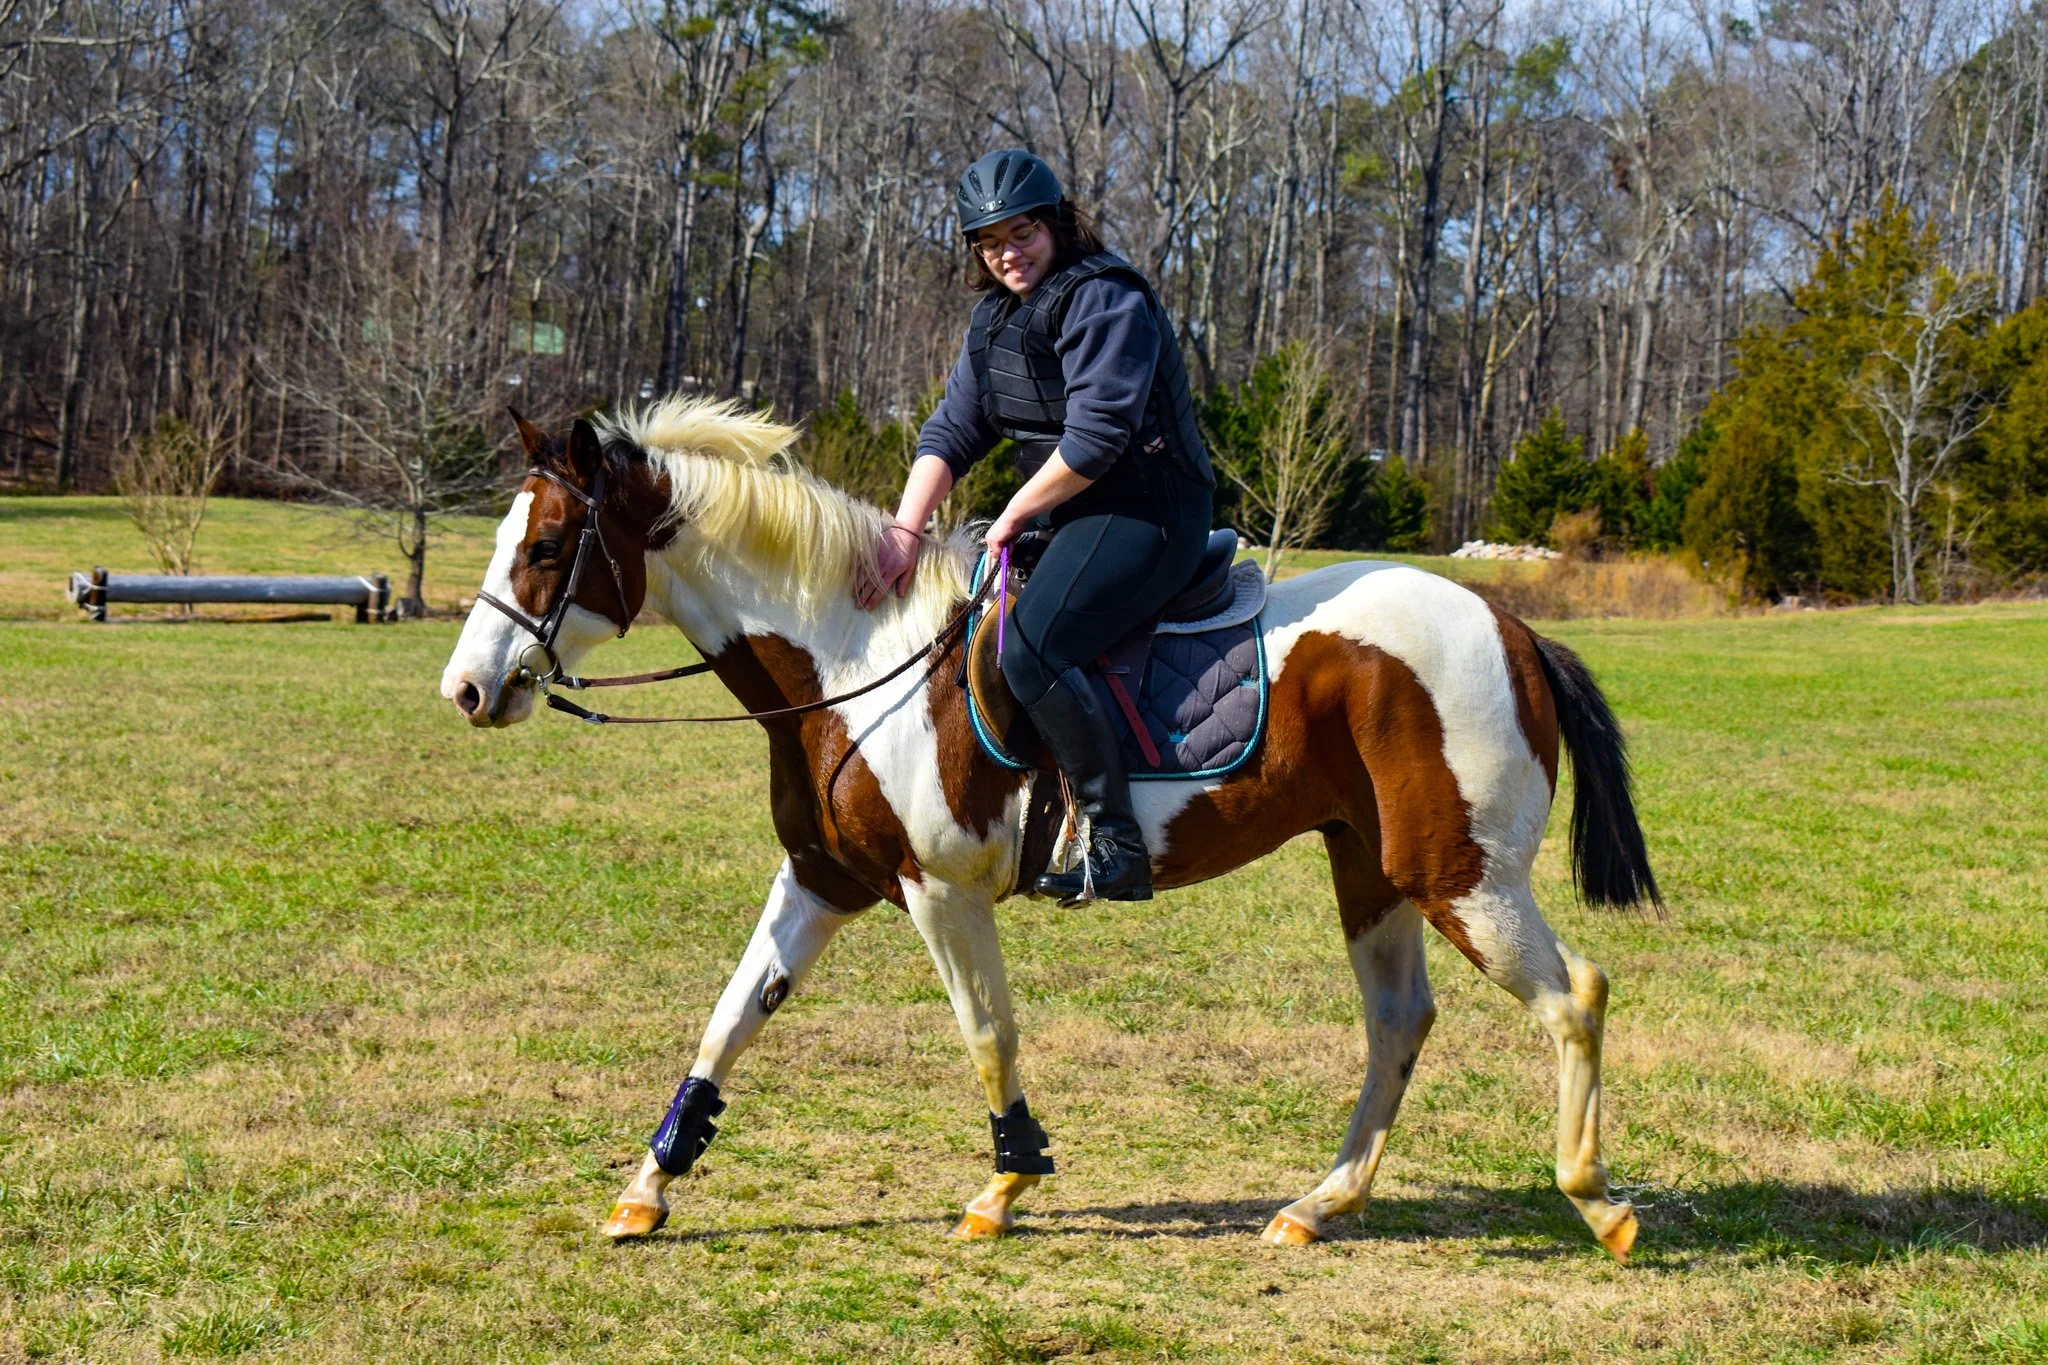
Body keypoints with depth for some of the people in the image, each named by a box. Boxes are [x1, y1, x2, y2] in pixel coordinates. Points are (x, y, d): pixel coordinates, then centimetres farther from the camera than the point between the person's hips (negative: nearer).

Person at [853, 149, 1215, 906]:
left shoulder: (1104, 302, -14)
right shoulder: (997, 318, 14)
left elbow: (1097, 435, -22)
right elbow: (952, 429, 8)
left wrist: (1015, 515, -12)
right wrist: (904, 529, -7)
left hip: (1144, 515, -10)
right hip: (1071, 516, 10)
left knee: (1029, 646, -28)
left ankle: (1116, 843, -25)